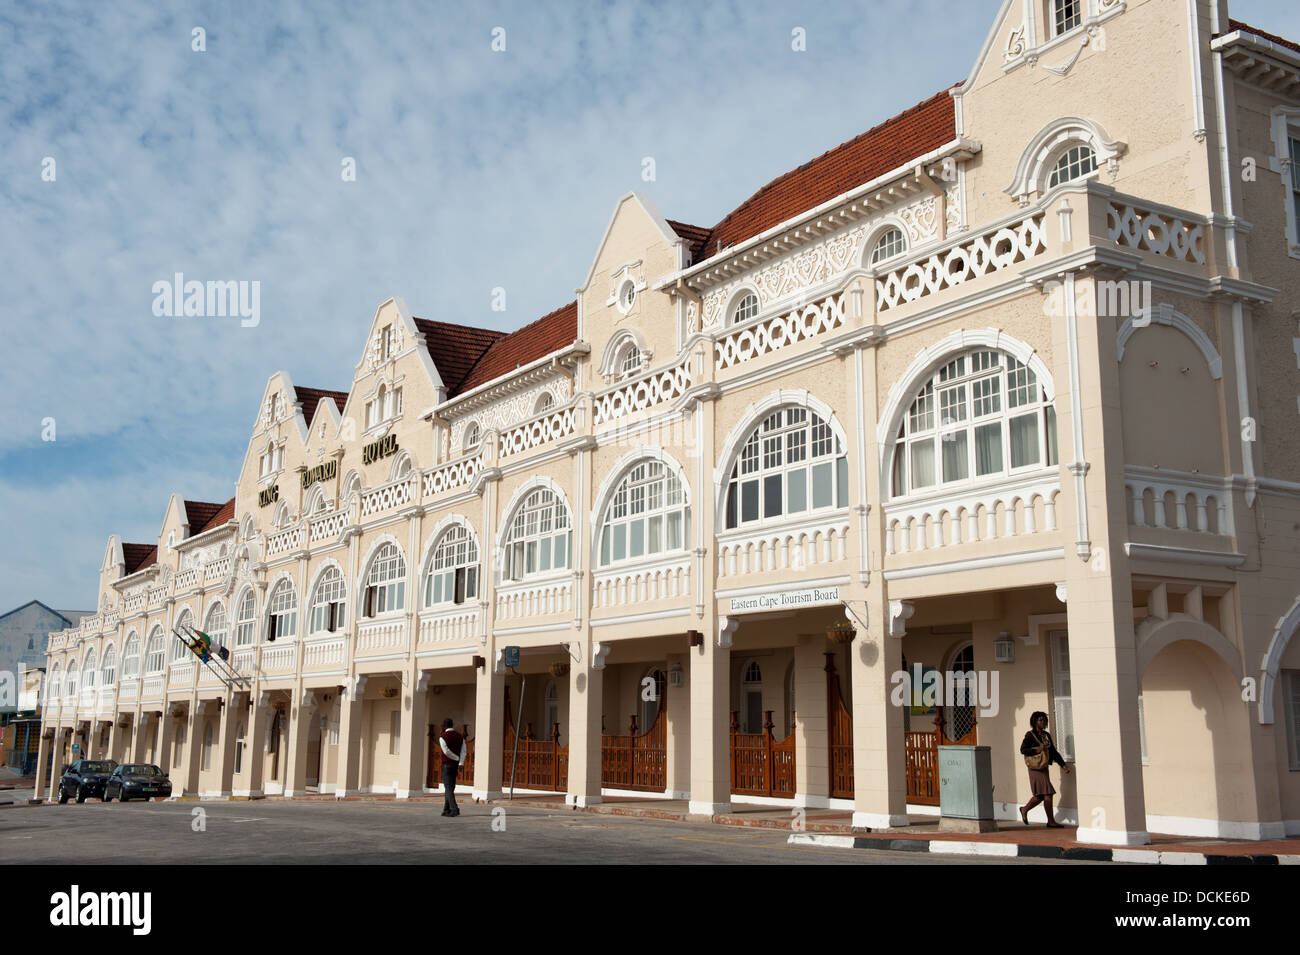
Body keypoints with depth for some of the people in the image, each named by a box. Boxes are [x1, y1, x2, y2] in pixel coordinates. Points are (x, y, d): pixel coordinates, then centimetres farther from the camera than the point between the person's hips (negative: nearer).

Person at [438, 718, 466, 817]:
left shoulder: (443, 737, -8)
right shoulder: (460, 737, 9)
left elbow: (446, 752, -17)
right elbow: (463, 752, -2)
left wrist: (457, 758, -5)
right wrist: (460, 764, -11)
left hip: (447, 765, -6)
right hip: (456, 765, 6)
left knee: (448, 788, -7)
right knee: (450, 788, 15)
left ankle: (454, 809, -20)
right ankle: (446, 809, 17)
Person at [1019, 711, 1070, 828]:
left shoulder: (1047, 735, 14)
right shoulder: (1030, 735, -7)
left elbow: (1053, 751, 16)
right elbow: (1023, 750, -11)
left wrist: (1063, 765, 9)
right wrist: (1037, 749, -22)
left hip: (1044, 768, 8)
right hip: (1036, 768, -8)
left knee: (1040, 796, 10)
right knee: (1048, 794, -10)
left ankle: (1024, 809, 31)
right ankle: (1051, 821, -4)